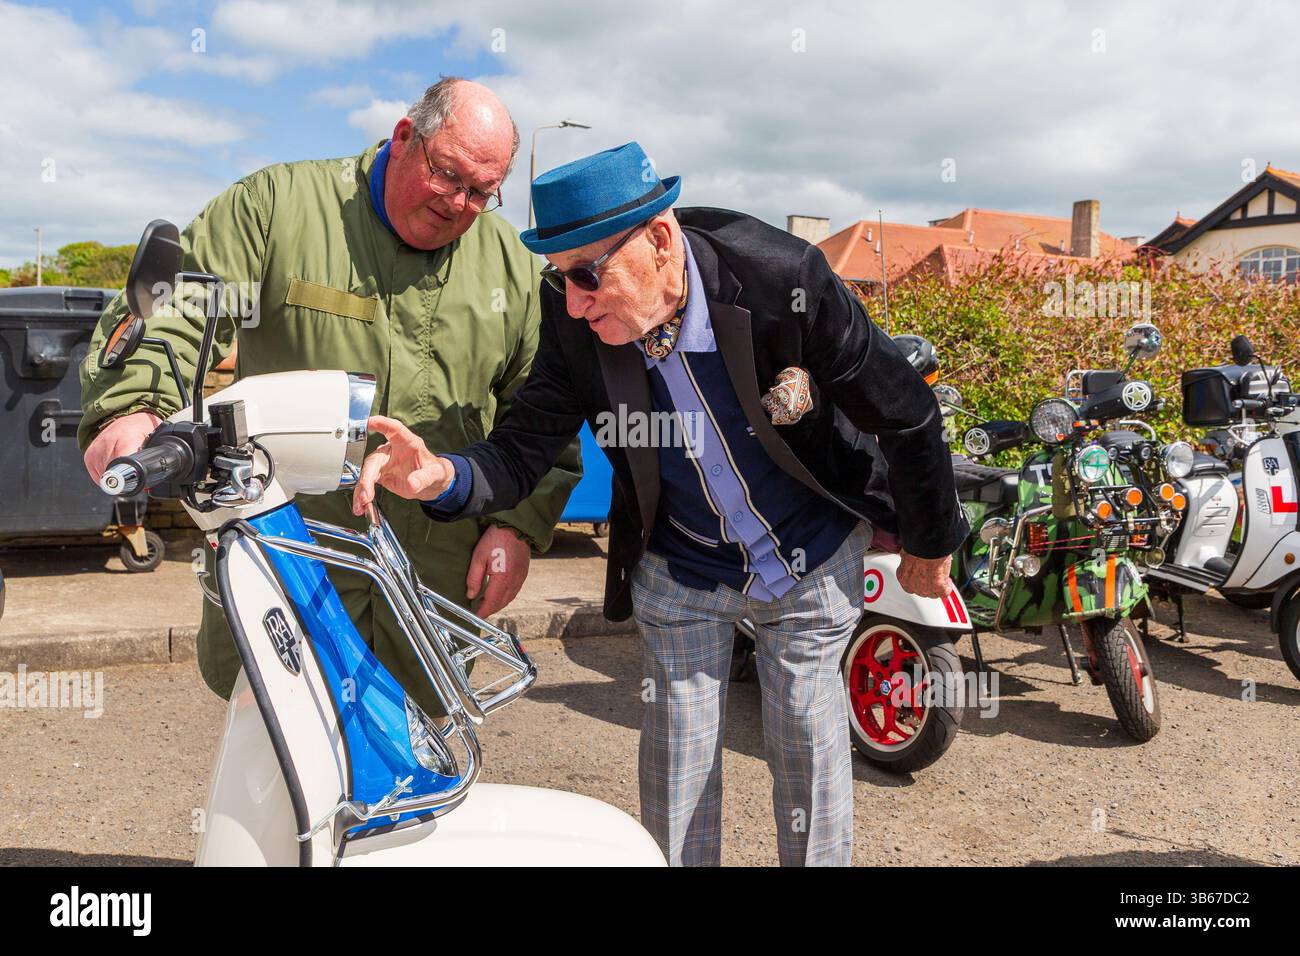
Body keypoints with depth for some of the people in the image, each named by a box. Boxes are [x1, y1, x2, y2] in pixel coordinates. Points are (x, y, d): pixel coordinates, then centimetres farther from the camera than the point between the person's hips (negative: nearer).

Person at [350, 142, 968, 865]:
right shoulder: (573, 324, -19)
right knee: (678, 764, 9)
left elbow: (908, 412, -15)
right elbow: (523, 452, -14)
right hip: (679, 574, 2)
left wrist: (930, 547, -3)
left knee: (808, 749, 9)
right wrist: (444, 477, -38)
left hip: (813, 561, -1)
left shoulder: (785, 278, -27)